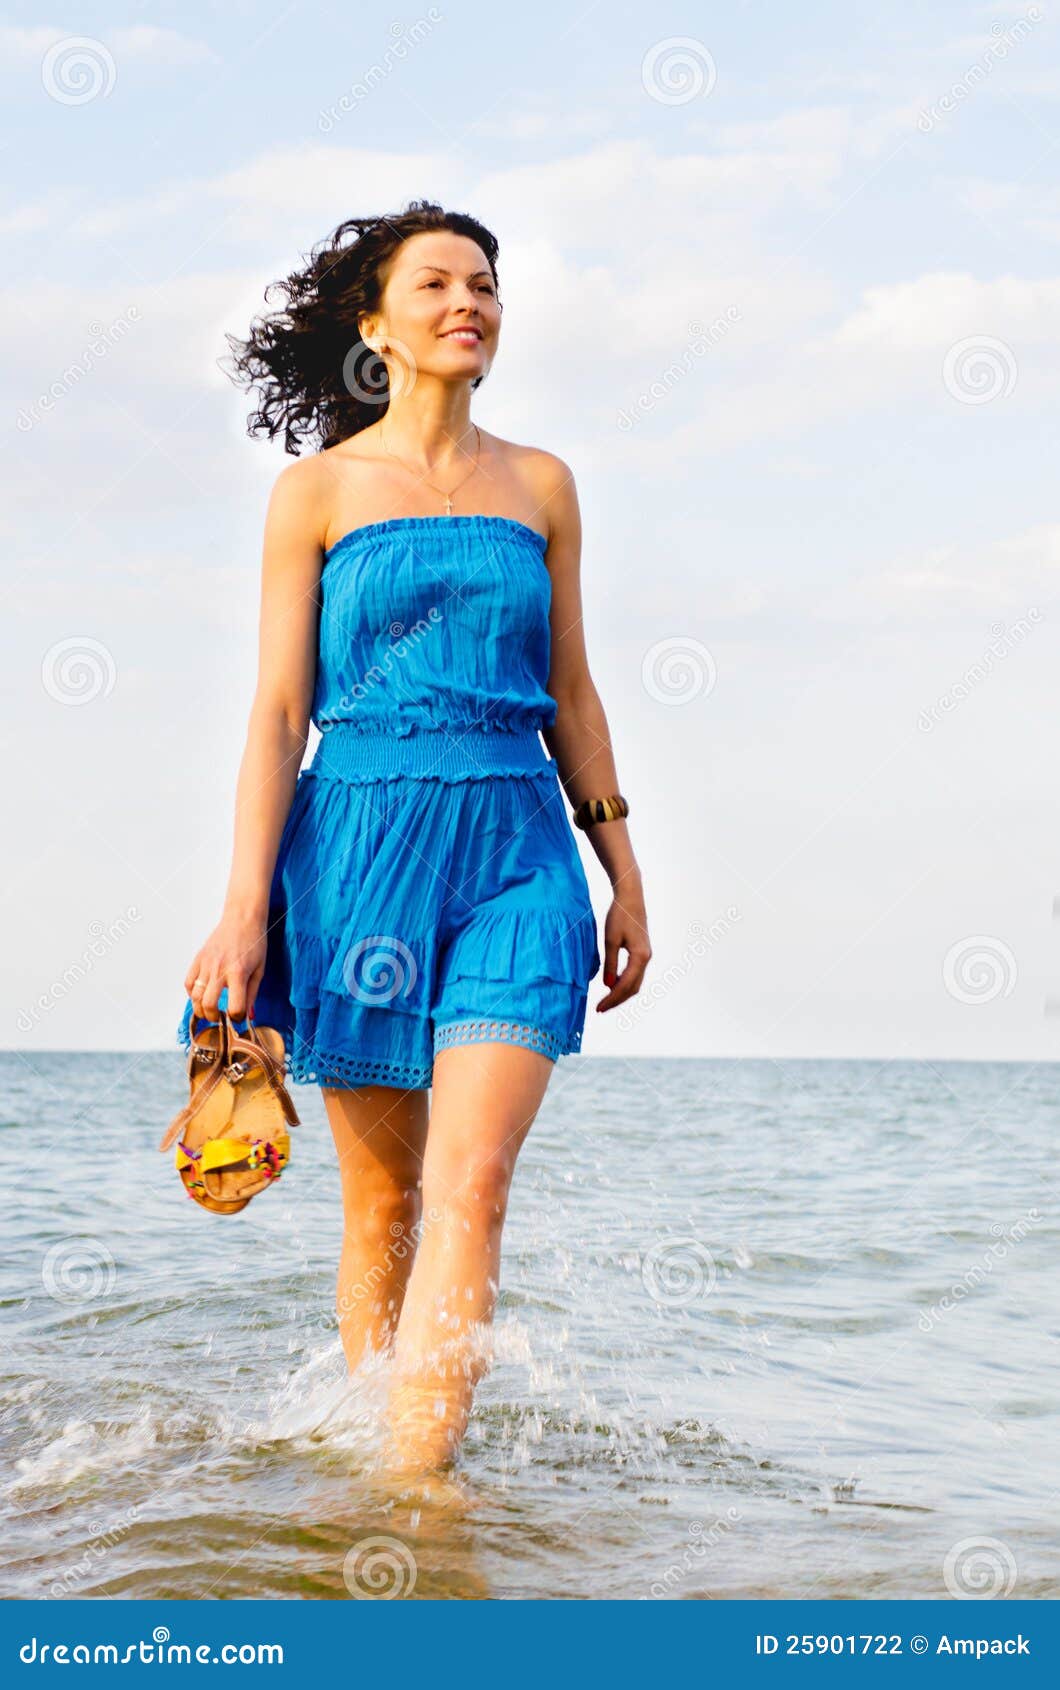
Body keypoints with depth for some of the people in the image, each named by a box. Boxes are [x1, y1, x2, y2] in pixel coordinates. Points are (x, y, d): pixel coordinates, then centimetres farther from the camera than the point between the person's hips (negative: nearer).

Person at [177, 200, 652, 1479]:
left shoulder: (540, 485, 12)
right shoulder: (318, 488, 4)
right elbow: (278, 709, 0)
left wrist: (623, 871, 13)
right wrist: (245, 906, -7)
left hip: (516, 850, 1)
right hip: (360, 836, -1)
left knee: (472, 1185, -13)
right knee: (382, 1202, 6)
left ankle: (417, 1487, -14)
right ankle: (365, 1444, 22)